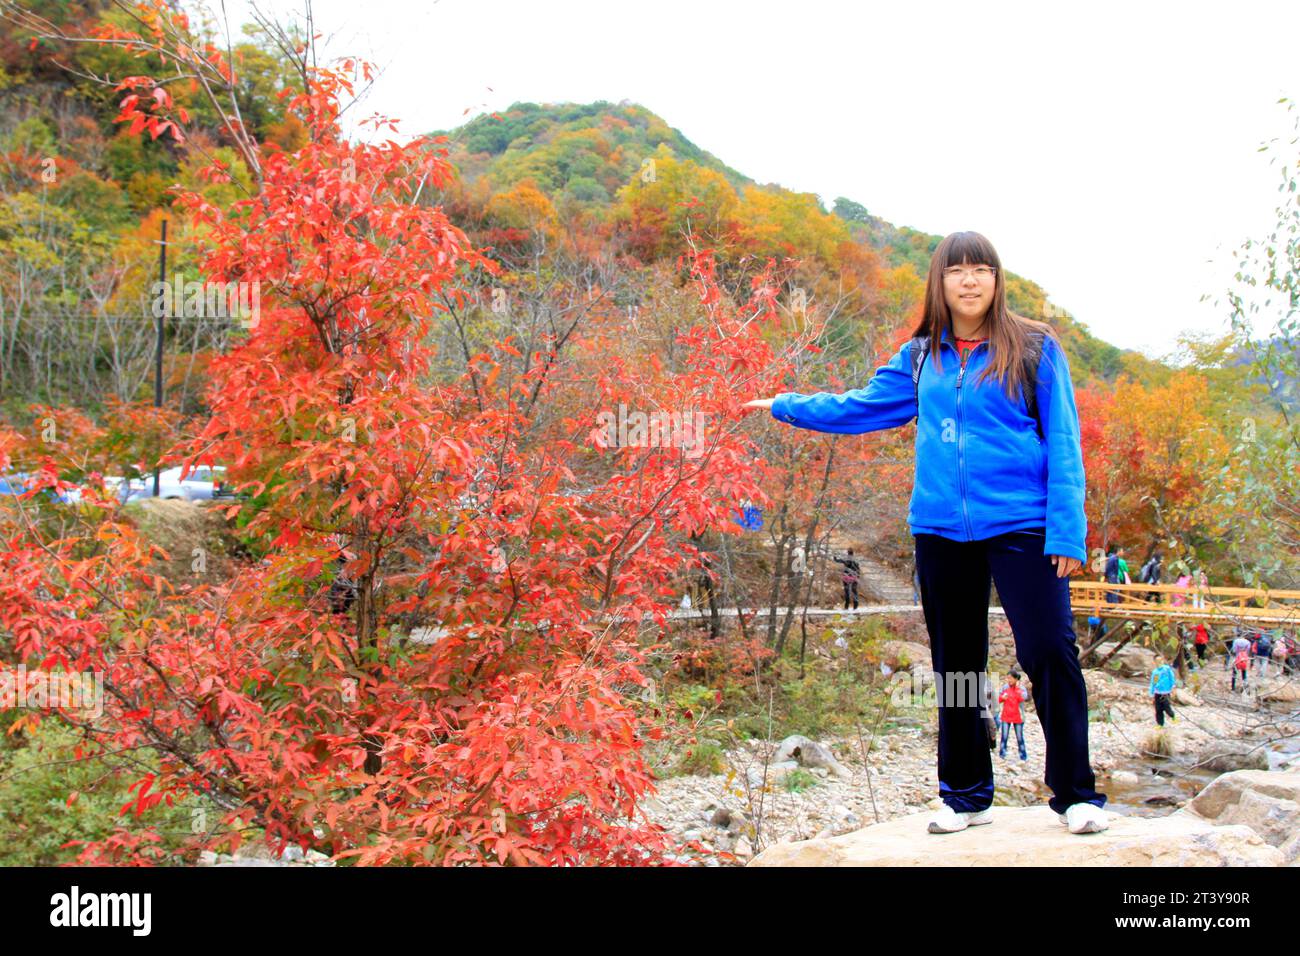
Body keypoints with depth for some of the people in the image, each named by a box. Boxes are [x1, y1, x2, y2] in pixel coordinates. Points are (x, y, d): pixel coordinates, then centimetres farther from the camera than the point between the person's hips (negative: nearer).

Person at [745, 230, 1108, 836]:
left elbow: (1062, 442, -3)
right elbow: (862, 407, 22)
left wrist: (1066, 530, -10)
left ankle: (1076, 794, 6)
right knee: (955, 664, 11)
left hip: (1019, 527, -4)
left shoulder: (1033, 348, 1)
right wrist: (785, 405, 24)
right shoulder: (920, 358, 10)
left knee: (1050, 654, -10)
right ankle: (967, 796, 24)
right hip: (940, 530, 4)